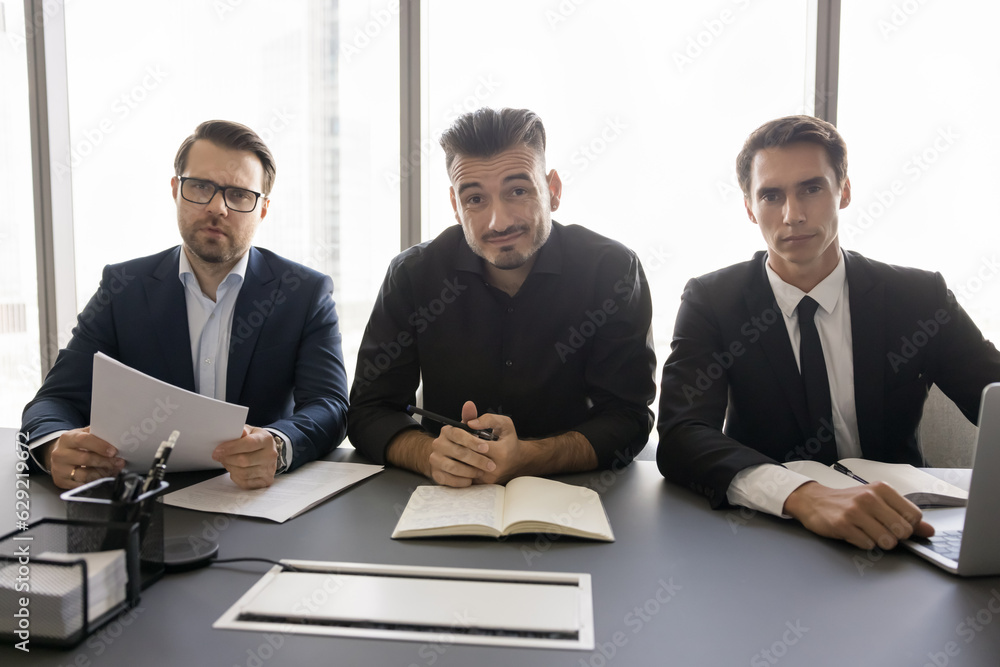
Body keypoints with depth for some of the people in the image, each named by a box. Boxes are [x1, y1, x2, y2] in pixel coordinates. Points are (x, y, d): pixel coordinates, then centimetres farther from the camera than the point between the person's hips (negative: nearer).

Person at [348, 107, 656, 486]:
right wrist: (430, 455, -26)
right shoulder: (413, 275, -6)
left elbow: (627, 420, -10)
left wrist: (524, 459, -27)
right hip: (446, 503, 2)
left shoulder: (613, 271, -9)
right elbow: (368, 412, -5)